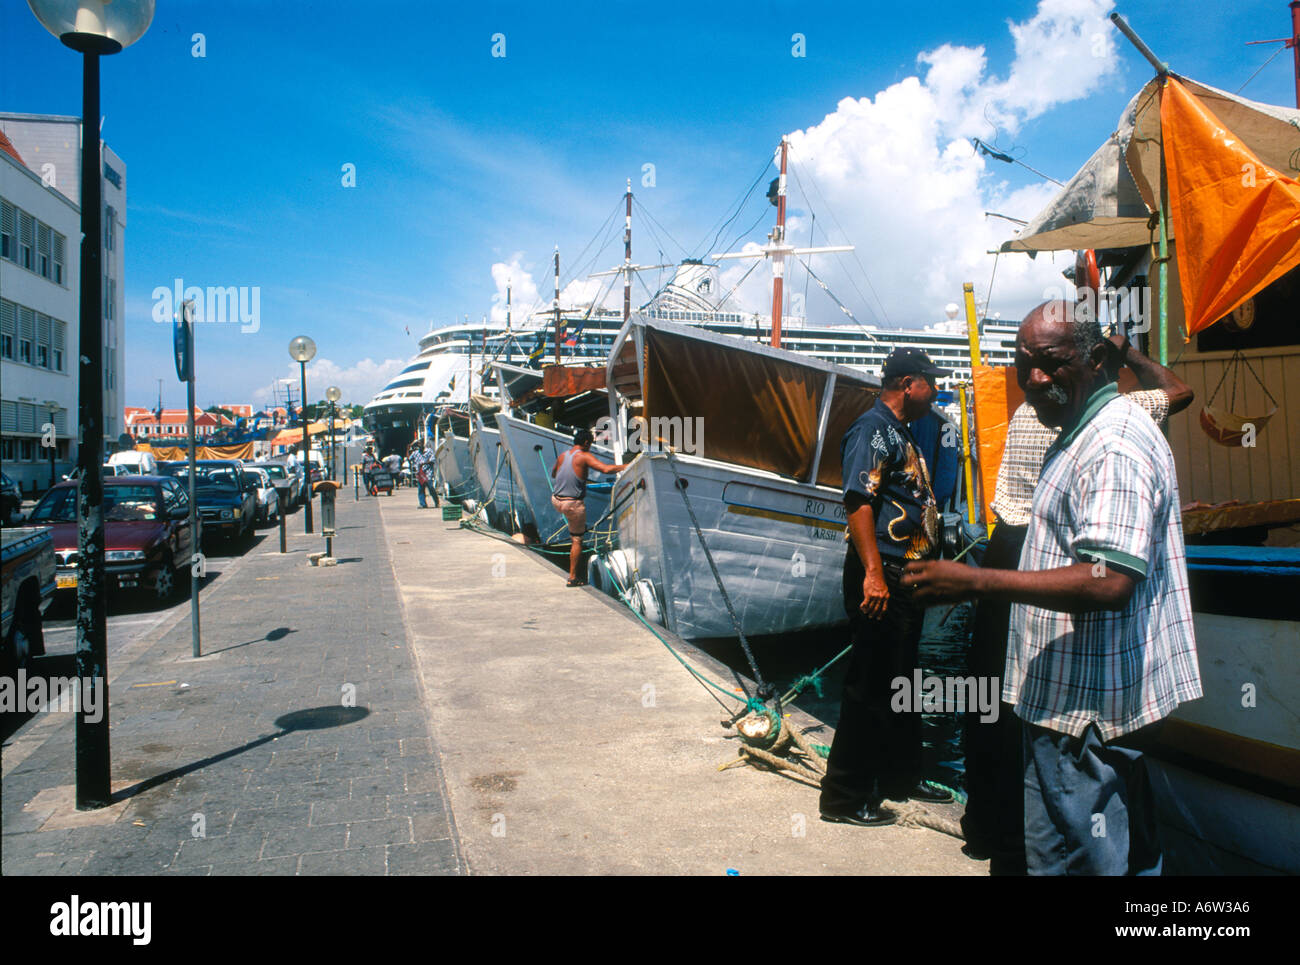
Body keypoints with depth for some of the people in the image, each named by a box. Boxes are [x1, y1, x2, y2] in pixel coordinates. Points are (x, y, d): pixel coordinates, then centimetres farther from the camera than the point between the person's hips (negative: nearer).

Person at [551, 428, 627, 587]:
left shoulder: (561, 456, 7)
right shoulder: (584, 457, -11)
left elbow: (553, 474, 25)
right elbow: (606, 469, -22)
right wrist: (626, 466, -11)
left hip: (556, 501, 6)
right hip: (573, 503, -6)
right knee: (577, 539, 5)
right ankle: (573, 578, 7)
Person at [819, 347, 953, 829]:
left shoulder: (900, 433, 19)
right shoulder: (873, 429, -12)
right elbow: (858, 501, -22)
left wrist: (926, 570, 25)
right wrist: (873, 573, -28)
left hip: (907, 578, 11)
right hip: (882, 578, -11)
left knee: (900, 681, 19)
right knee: (870, 687, -5)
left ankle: (901, 776, 33)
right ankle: (845, 798, 4)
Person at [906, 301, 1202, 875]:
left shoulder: (1116, 444, -19)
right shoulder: (1079, 435, 17)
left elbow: (1109, 581, -29)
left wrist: (977, 583, -28)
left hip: (1085, 705, -11)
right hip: (1073, 696, 11)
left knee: (1062, 861, -2)